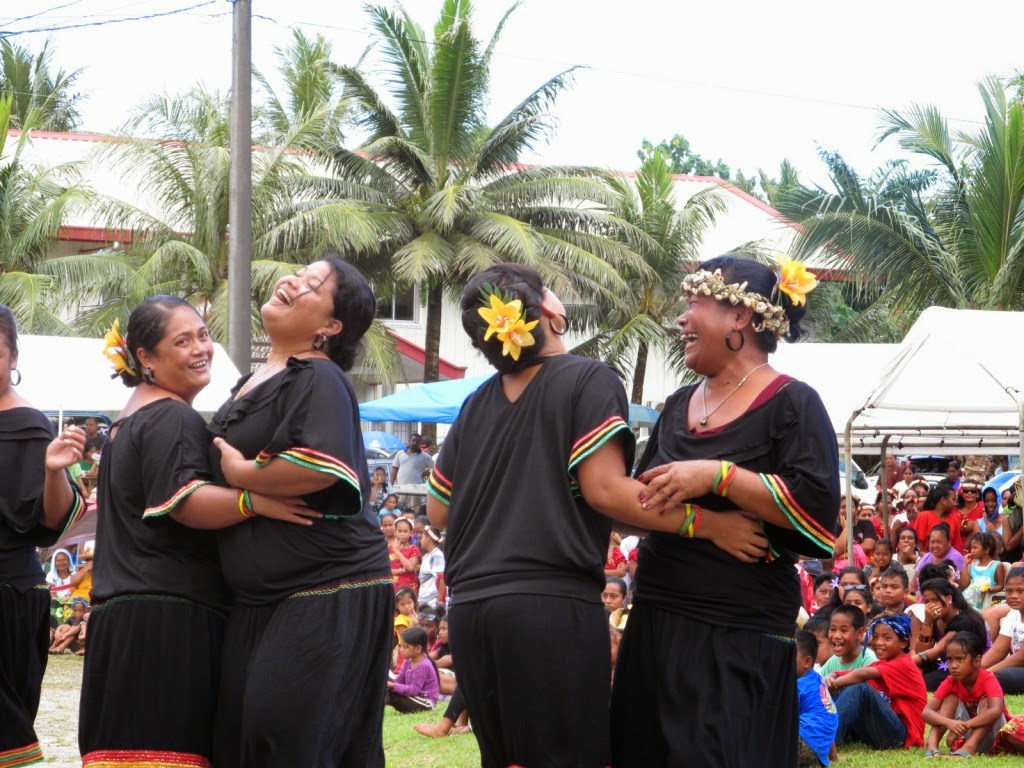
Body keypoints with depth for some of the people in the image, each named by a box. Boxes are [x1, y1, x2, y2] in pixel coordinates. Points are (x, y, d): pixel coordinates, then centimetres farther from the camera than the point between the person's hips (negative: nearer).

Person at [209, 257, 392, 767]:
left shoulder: (318, 378, -11)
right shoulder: (255, 383, 17)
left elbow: (321, 465, -29)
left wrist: (241, 473, -15)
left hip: (327, 593, -9)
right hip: (259, 598, 9)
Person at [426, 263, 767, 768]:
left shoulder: (476, 405, 14)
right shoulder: (589, 382, -4)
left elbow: (437, 512, 18)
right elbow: (604, 489, -15)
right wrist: (704, 523, -13)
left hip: (470, 607, 6)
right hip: (553, 603, -6)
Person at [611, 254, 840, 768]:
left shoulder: (791, 403, -6)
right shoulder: (679, 406, 15)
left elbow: (818, 509, -18)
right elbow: (638, 502, 23)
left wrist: (718, 475, -22)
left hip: (738, 639, -7)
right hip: (655, 625, 7)